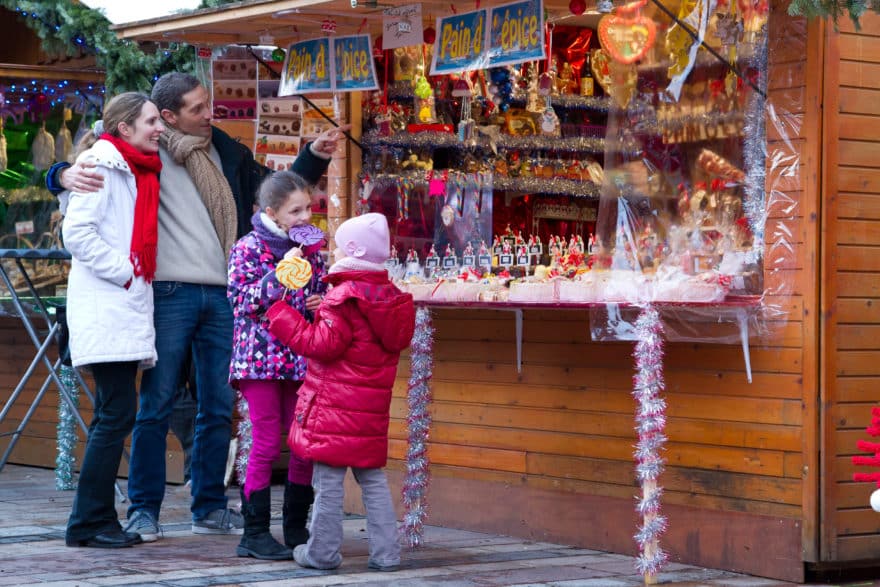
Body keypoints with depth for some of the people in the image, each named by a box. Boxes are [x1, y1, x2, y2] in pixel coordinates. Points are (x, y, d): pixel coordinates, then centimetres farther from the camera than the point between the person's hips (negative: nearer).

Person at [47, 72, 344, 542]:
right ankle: (144, 508, 6)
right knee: (157, 405, -2)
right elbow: (83, 172, 3)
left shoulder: (227, 153, 15)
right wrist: (68, 175, -20)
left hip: (223, 295, 5)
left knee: (219, 409, 8)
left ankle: (210, 507, 17)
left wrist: (314, 157, 13)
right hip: (170, 292, -5)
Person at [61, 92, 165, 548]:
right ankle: (89, 523, -6)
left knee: (113, 416, 9)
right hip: (104, 308, -9)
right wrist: (123, 271, -15)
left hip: (126, 308, 9)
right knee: (117, 413, -11)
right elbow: (77, 232, -17)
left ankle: (96, 521, 13)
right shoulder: (102, 165, -8)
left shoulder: (137, 172, 19)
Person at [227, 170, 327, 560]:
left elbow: (321, 293, 21)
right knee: (266, 444, -4)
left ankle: (296, 528, 18)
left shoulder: (311, 250, 10)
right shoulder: (249, 247, -5)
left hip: (301, 359, 5)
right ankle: (255, 533, 5)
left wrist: (322, 304, -2)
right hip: (261, 356, -5)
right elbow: (241, 300, -14)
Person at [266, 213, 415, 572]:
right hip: (372, 407, 8)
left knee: (328, 478, -1)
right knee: (372, 478, 13)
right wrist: (325, 311, 19)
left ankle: (322, 551, 5)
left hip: (336, 405, -8)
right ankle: (385, 552, 12)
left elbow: (322, 344, -18)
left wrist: (281, 315, -11)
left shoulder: (345, 297, -15)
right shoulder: (390, 296, 11)